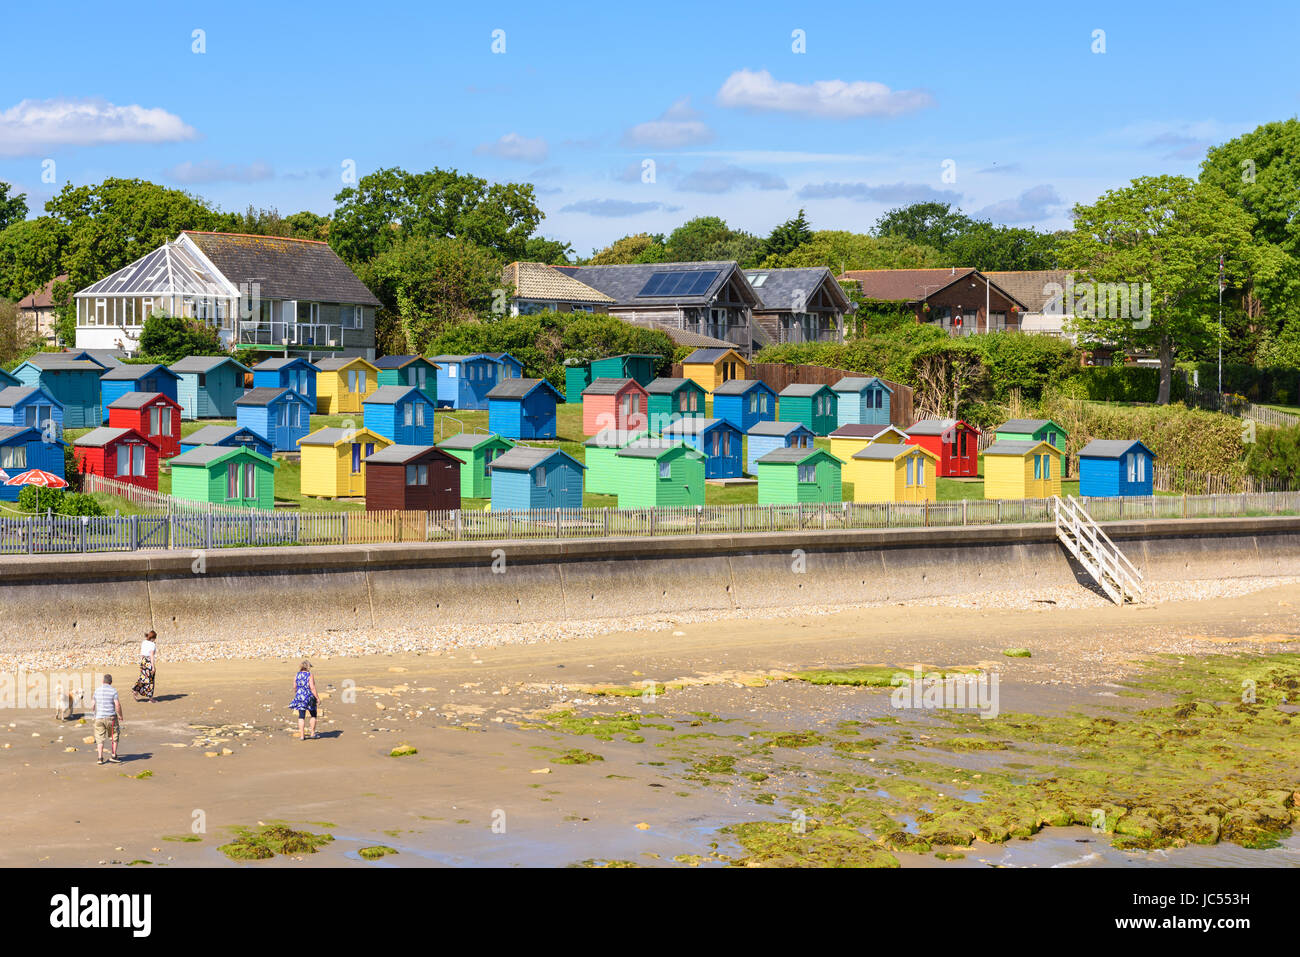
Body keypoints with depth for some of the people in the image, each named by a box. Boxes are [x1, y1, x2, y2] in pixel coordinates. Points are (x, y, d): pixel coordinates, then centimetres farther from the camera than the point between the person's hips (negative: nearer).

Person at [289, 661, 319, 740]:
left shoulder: (297, 675, 2)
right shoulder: (310, 675, -11)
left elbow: (294, 688, 7)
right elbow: (312, 688, -17)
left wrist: (295, 697, 22)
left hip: (300, 697, 4)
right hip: (309, 697, -3)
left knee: (301, 716, 5)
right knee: (313, 715, 16)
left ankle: (302, 735, 2)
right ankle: (313, 733, 17)